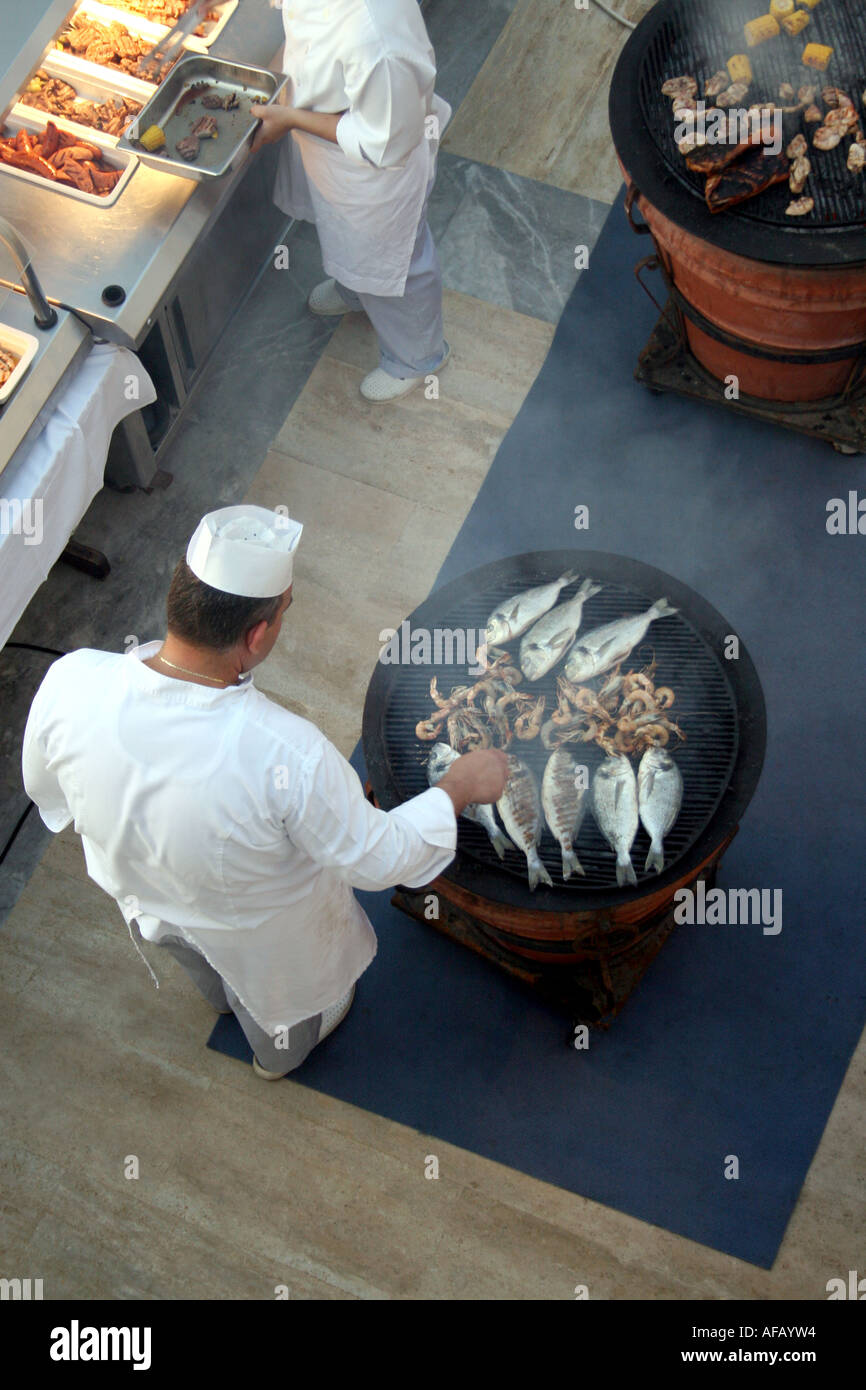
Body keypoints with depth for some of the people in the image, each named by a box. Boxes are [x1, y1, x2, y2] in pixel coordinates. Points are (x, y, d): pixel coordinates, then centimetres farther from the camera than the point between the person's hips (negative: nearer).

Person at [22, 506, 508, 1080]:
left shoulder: (69, 682, -34)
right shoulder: (286, 755, -45)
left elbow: (48, 793, -12)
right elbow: (378, 859, -28)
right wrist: (459, 786, -13)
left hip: (142, 899, 4)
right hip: (257, 928, -3)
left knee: (215, 974, 41)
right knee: (285, 991, 35)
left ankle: (225, 998, 75)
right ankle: (283, 1054, 69)